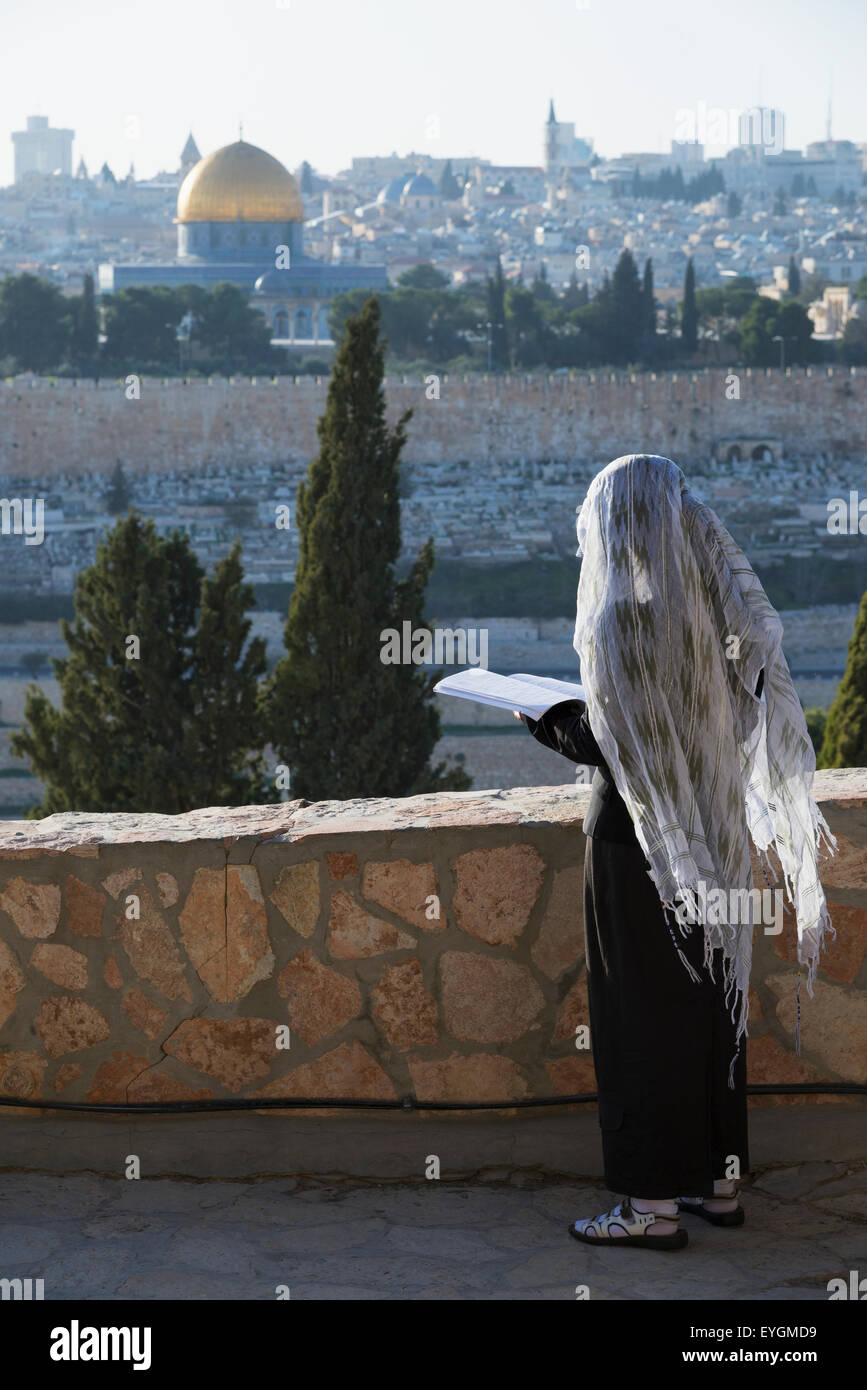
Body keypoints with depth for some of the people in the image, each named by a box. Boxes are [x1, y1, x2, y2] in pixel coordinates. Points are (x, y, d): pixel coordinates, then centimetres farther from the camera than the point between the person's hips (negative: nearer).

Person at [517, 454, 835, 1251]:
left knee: (644, 1014, 2)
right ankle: (721, 1181, 25)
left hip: (640, 841, -7)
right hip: (717, 839, 7)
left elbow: (605, 744, -18)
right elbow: (737, 721, 10)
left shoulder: (619, 619, -18)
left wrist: (544, 717, 0)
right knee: (713, 1007, 15)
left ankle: (655, 1204, 7)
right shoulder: (723, 608, 2)